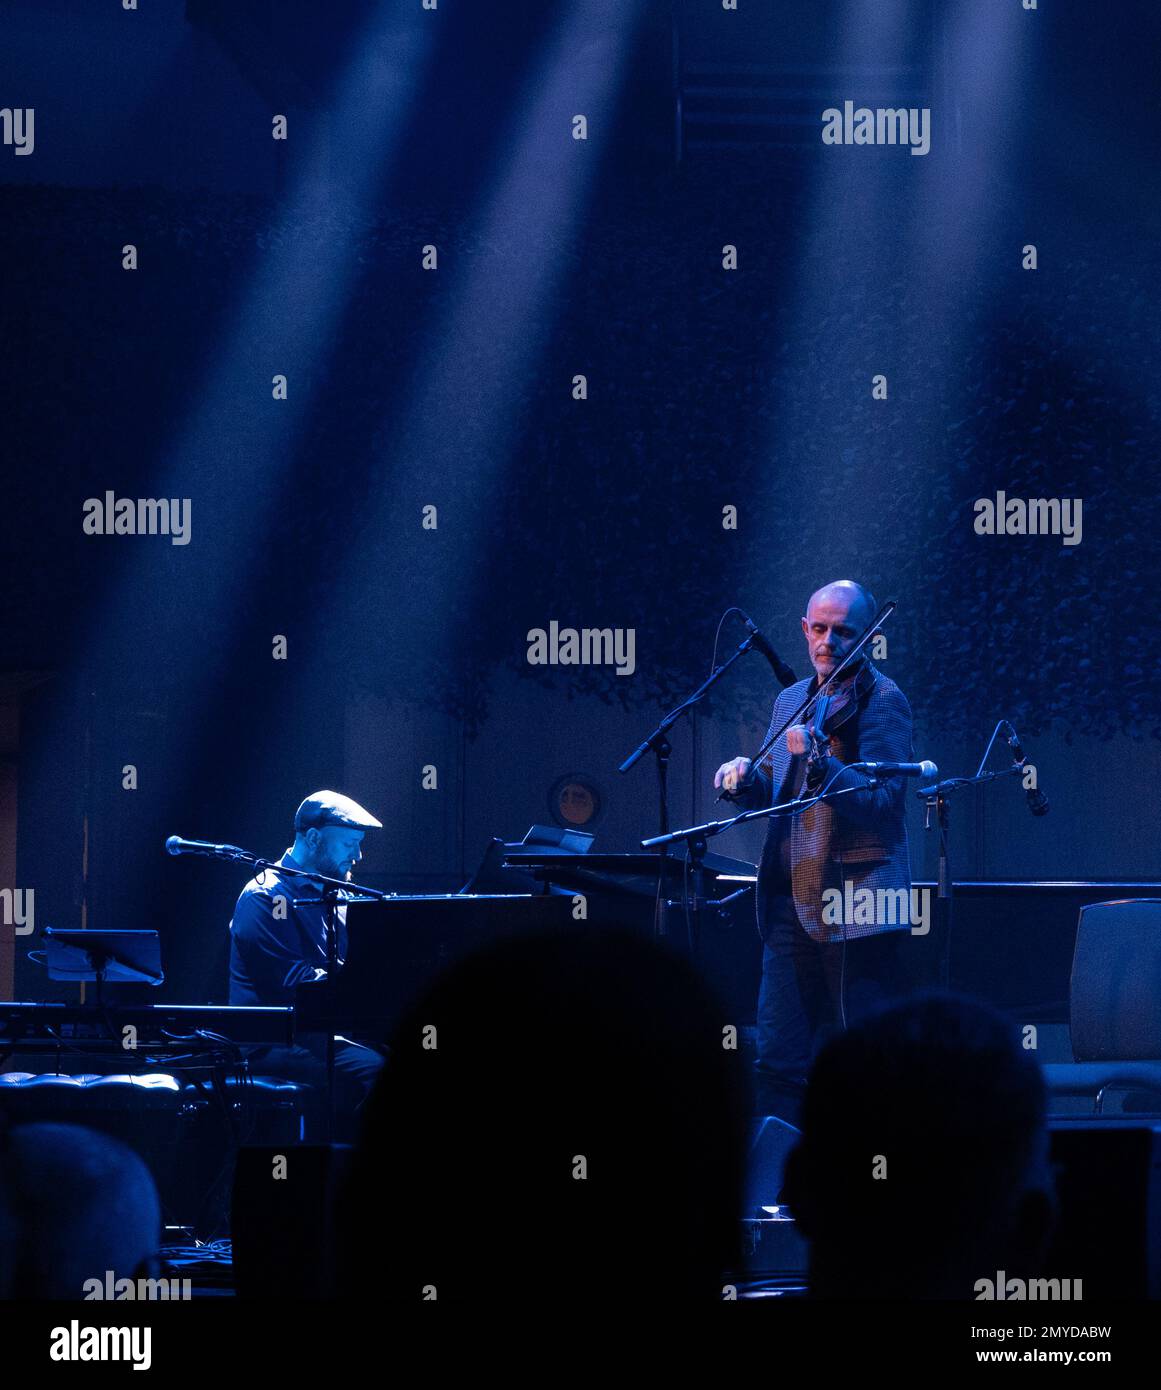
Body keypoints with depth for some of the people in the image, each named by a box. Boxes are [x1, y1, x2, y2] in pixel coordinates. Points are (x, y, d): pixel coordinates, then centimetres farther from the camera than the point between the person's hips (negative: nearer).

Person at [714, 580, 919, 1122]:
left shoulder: (884, 701, -5)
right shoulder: (791, 701, 18)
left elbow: (882, 802, -14)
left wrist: (819, 763, -28)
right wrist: (746, 778, 1)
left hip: (856, 907, -7)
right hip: (791, 904, 7)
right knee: (778, 1059, 4)